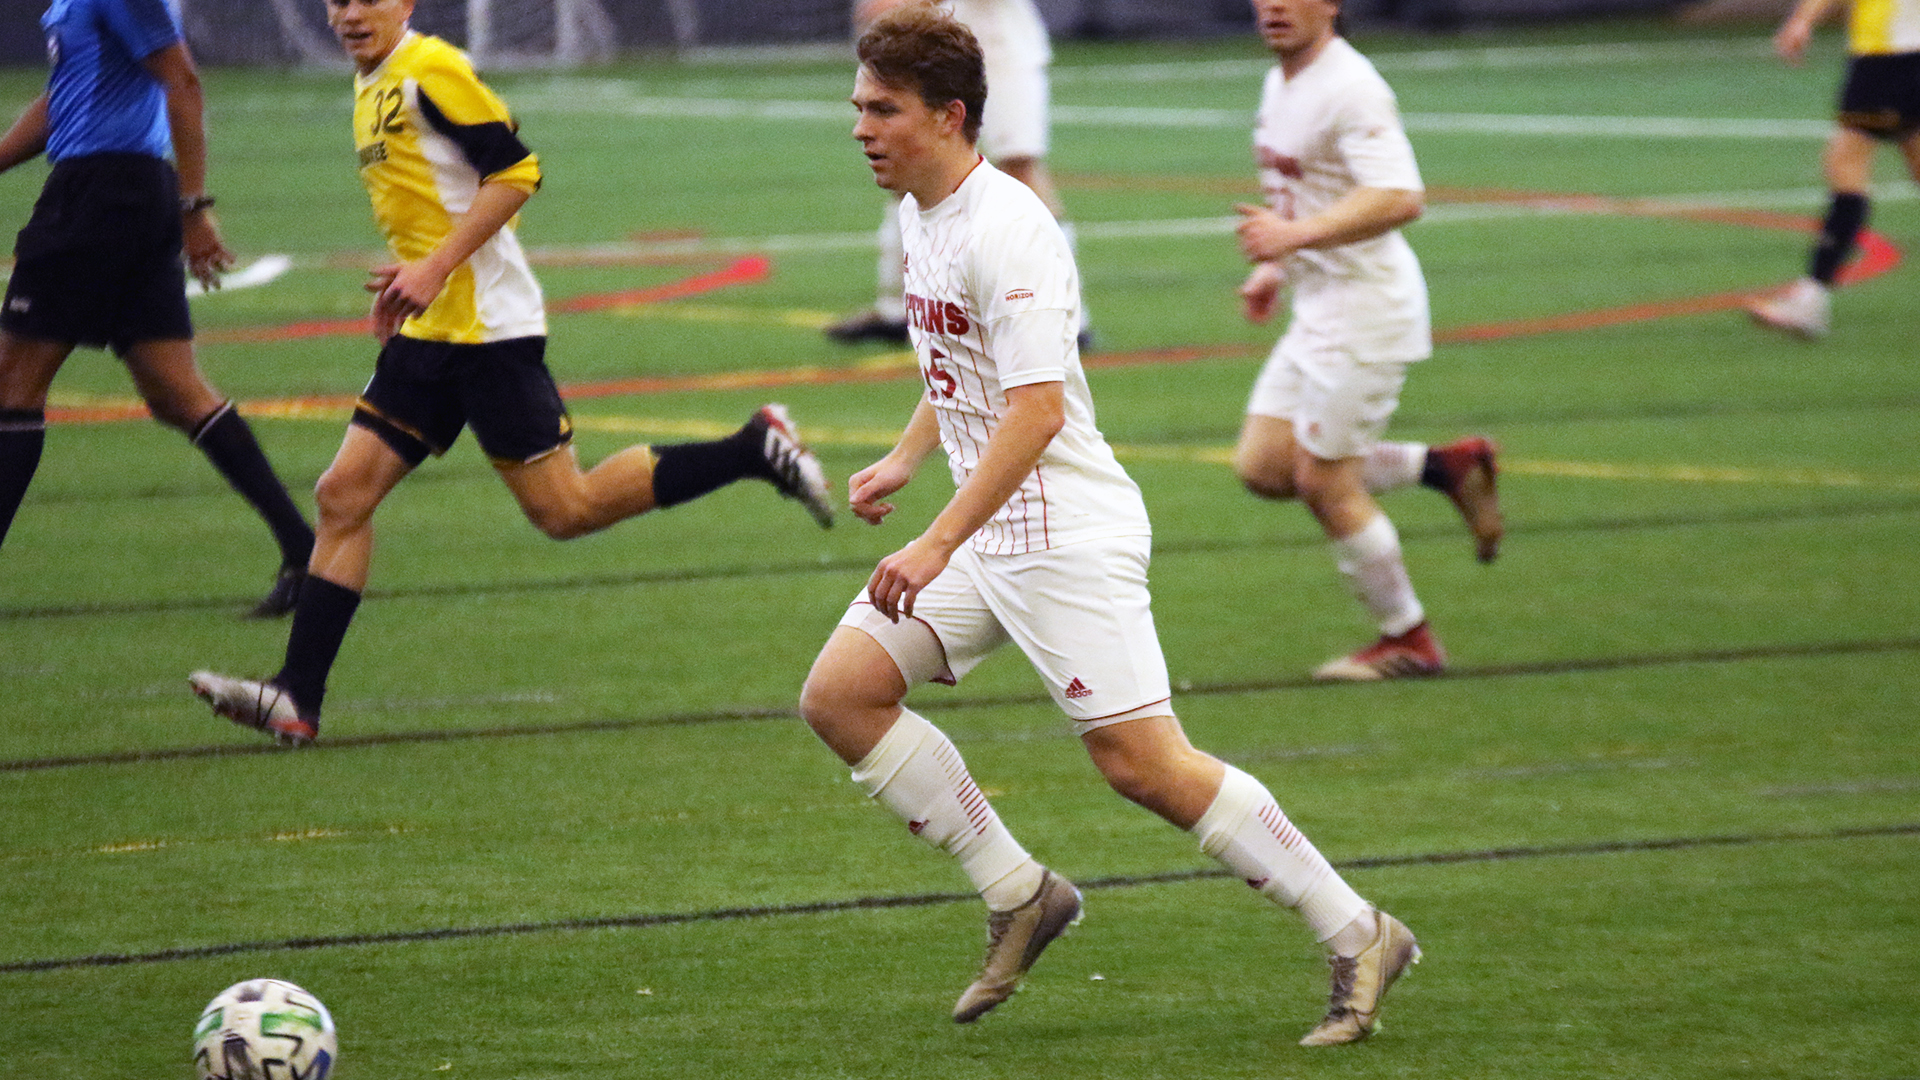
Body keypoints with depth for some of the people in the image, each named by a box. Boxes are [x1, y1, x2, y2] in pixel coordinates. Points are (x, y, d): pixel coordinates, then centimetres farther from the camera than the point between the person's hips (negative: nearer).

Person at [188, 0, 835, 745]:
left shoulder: (430, 70, -11)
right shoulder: (370, 87, 16)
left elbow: (515, 173, -17)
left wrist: (435, 269, -21)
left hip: (487, 326, -9)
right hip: (428, 332, 9)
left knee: (563, 510, -7)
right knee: (344, 494, 0)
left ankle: (758, 449, 4)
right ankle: (296, 699, -1)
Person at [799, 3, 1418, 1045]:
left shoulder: (1005, 227, -19)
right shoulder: (922, 216, 10)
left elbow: (1035, 411, -26)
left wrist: (935, 546, -29)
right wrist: (905, 458, 19)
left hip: (1066, 534, -9)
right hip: (987, 531, 9)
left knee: (1143, 763, -12)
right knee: (838, 696, -1)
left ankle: (1358, 937, -1)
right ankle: (1017, 892, 9)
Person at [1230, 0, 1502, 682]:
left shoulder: (1350, 89, -19)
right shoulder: (1281, 84, 12)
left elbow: (1399, 198, -31)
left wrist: (1295, 235, -35)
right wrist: (1275, 267, 19)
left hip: (1366, 308, -10)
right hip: (1318, 311, 10)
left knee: (1323, 480, -4)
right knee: (1262, 467, 6)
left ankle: (1408, 641, 13)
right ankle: (1446, 467, 17)